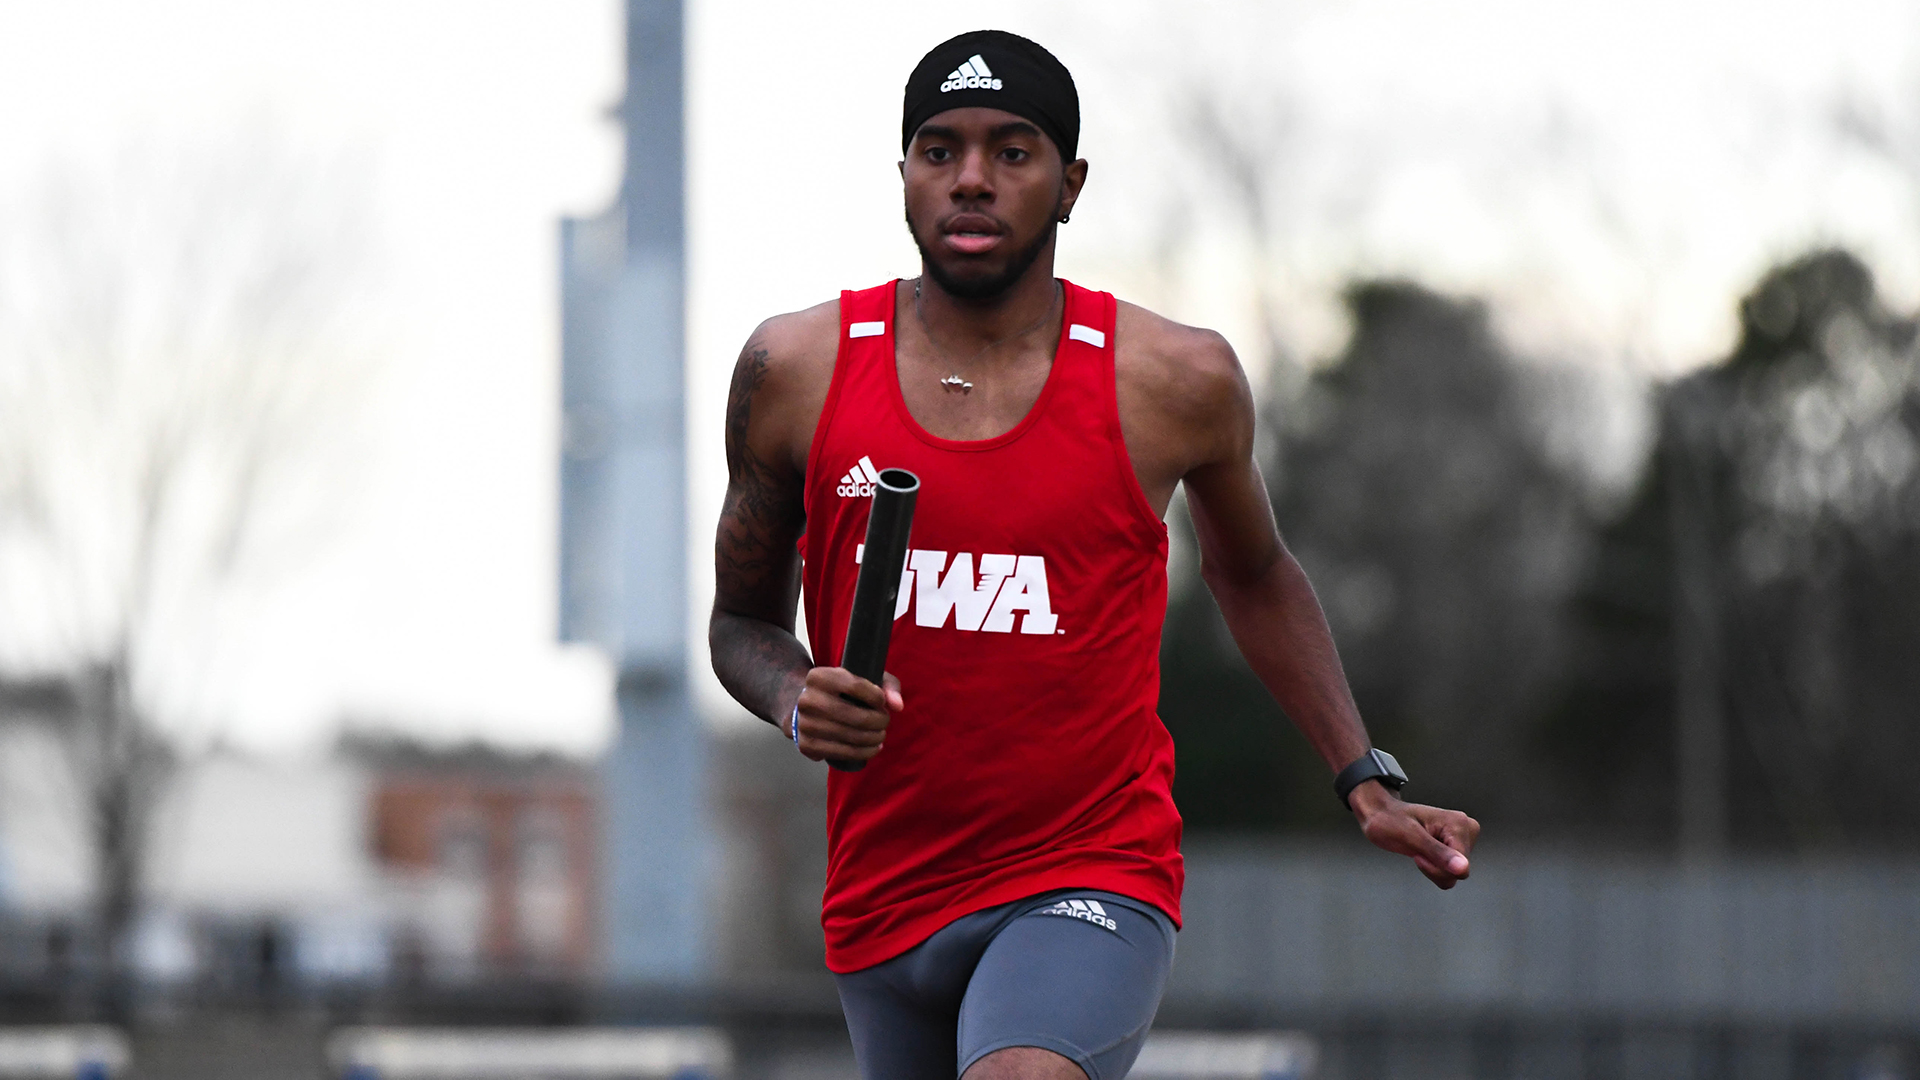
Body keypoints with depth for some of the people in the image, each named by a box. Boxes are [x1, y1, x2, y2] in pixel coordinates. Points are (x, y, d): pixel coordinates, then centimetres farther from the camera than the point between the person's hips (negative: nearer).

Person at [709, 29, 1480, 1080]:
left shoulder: (1176, 382, -4)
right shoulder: (796, 370, -2)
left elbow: (1251, 575, 17)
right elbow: (743, 618, 11)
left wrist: (1365, 782, 12)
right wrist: (796, 705, -11)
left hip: (1092, 876, -3)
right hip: (884, 901, 3)